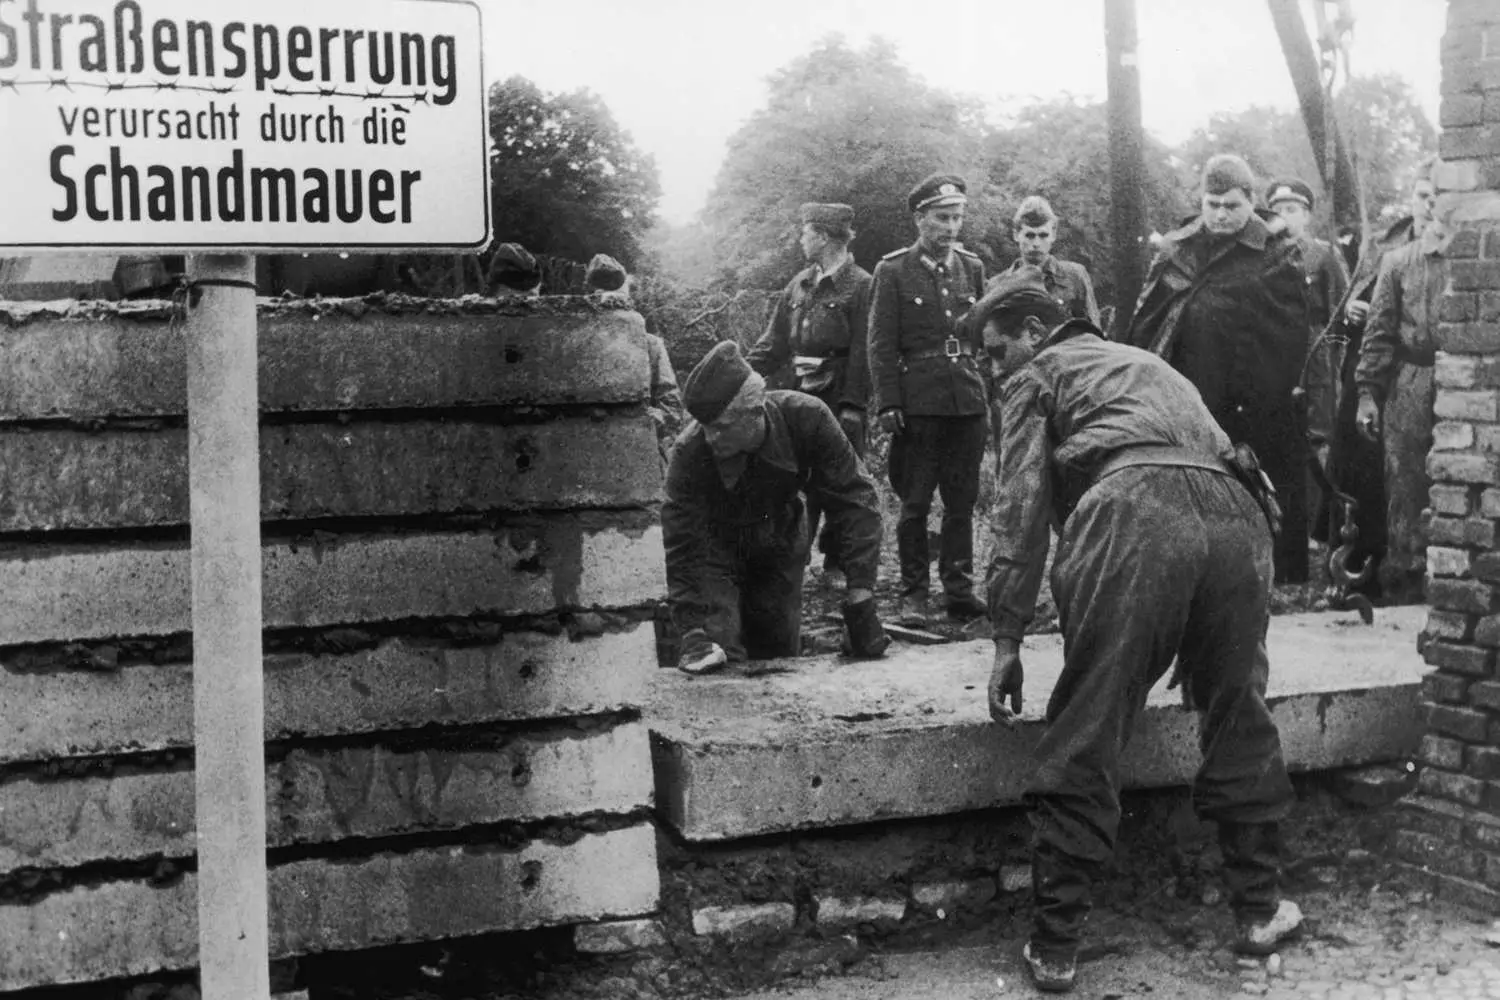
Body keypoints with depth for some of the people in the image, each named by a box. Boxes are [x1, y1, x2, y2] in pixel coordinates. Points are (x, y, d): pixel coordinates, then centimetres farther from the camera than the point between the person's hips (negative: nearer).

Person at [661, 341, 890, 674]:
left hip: (780, 546, 2)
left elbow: (854, 497, -25)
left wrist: (860, 596, -30)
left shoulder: (805, 418, -31)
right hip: (717, 546, -2)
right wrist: (692, 631, -36)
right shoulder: (691, 451, -34)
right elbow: (682, 546, -29)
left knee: (780, 652, 6)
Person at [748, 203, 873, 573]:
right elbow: (774, 342, 13)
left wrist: (853, 405, -17)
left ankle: (838, 562, 11)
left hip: (840, 397, -6)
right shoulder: (799, 285, 13)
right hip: (803, 395, 6)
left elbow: (862, 351, -12)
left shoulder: (861, 285, -7)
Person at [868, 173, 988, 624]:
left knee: (962, 501, 6)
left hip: (969, 400, 4)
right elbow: (882, 344, -3)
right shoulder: (893, 270, -1)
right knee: (915, 503, 1)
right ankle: (914, 593, 8)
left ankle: (960, 588, 14)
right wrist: (888, 404, -9)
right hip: (918, 403, -3)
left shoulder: (972, 267, 11)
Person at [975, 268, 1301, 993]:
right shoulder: (1151, 365, 42)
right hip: (1236, 510, 6)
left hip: (1133, 512, -5)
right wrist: (1194, 645, 51)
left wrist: (1007, 640, 10)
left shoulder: (1037, 376, 22)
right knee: (1239, 722, 22)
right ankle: (1260, 910, 30)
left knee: (1085, 742, 1)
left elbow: (1022, 508, 10)